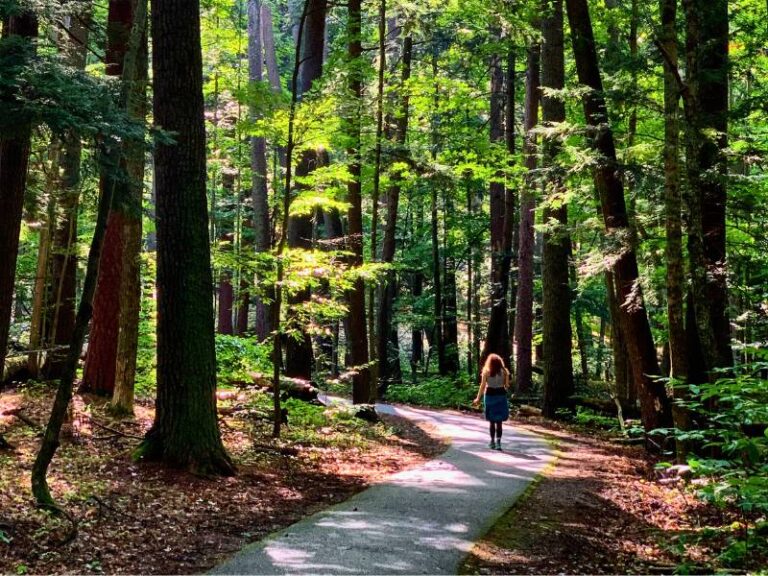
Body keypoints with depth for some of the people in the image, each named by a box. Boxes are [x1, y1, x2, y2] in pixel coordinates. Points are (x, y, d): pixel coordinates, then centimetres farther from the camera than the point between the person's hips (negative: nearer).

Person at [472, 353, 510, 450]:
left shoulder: (486, 371, -4)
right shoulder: (504, 371, 1)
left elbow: (483, 385, -6)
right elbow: (507, 385, 2)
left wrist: (478, 398, -1)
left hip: (490, 394, -1)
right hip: (501, 395, 1)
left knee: (492, 421, 10)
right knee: (499, 422, 2)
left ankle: (492, 442, 16)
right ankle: (498, 442, -9)